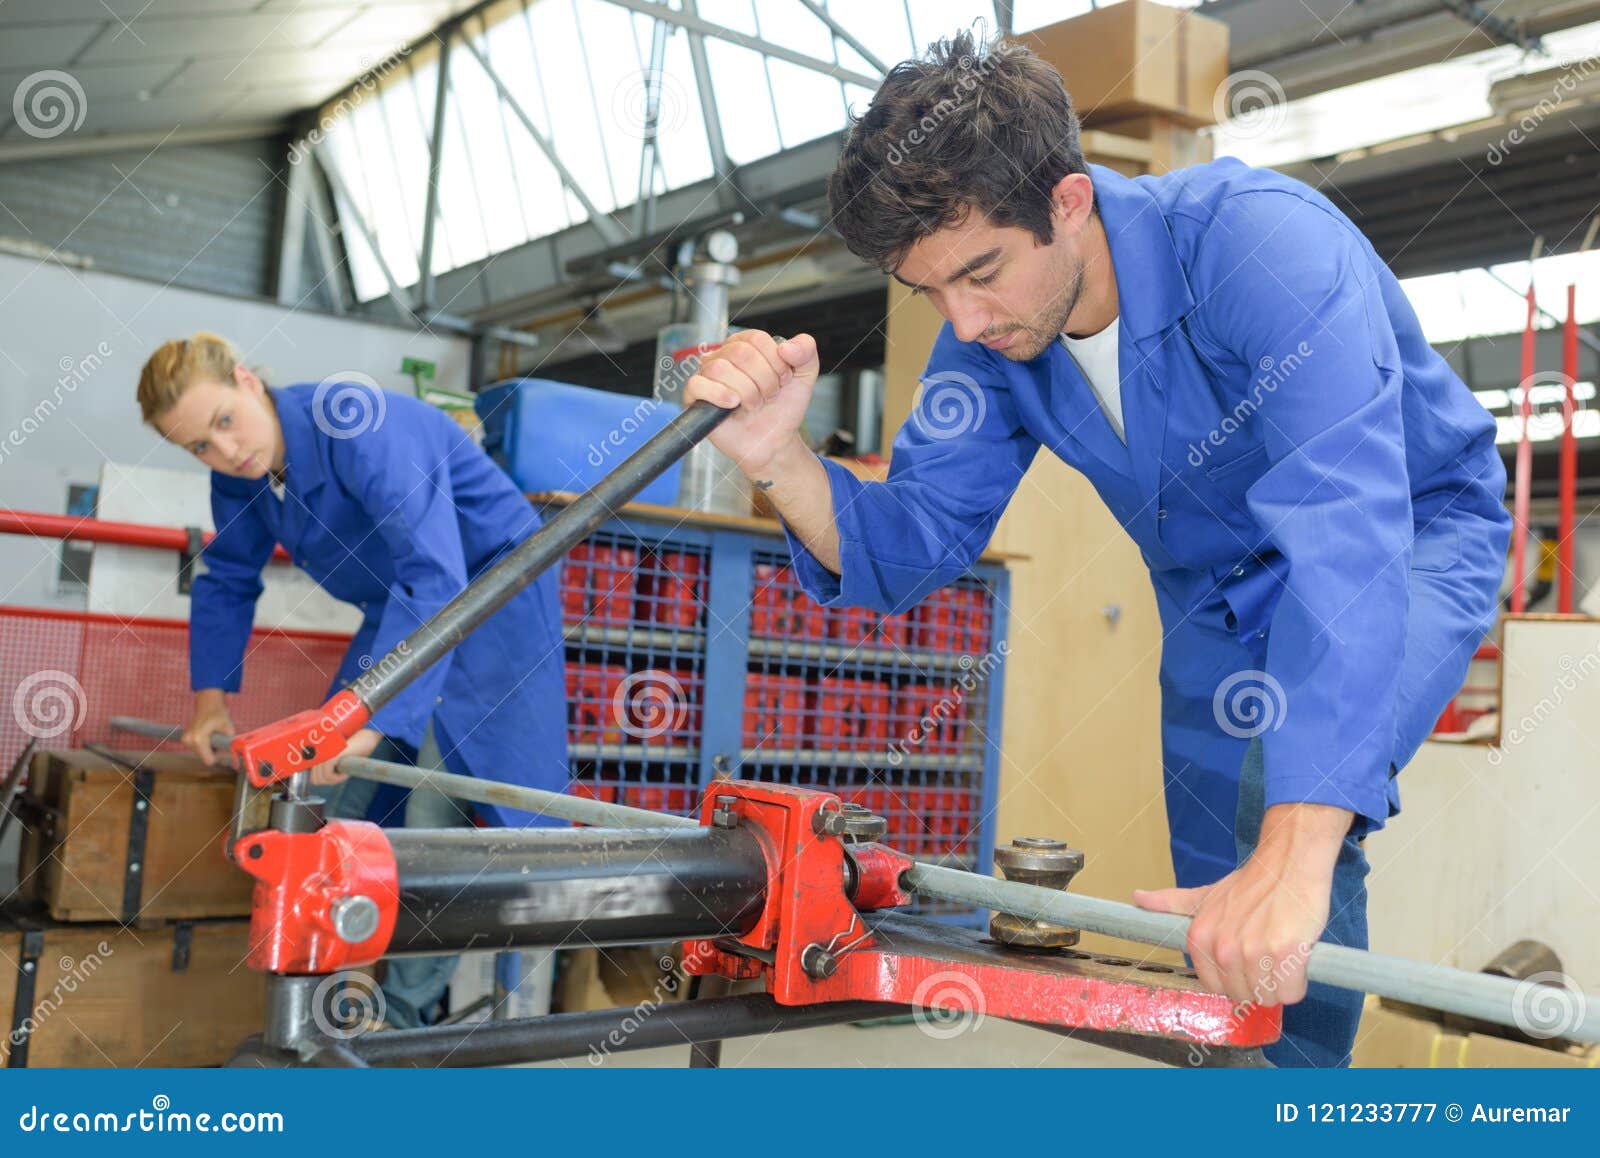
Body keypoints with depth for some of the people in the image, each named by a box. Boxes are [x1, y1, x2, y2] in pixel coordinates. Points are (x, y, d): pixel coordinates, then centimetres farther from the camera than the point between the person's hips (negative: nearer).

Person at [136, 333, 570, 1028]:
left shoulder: (361, 429, -31)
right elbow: (227, 581, 12)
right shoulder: (242, 473, -6)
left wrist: (370, 715, -47)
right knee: (345, 802, 6)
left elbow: (438, 576, -41)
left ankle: (405, 1015, -4)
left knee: (432, 818, -16)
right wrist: (211, 695, 1)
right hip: (400, 608, 8)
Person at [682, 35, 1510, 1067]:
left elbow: (1347, 525, -46)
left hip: (1416, 543, -5)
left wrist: (1292, 859, -55)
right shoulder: (989, 332, -15)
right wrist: (778, 458, -37)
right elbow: (911, 551, -15)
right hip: (1218, 601, 6)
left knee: (1285, 791, -32)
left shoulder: (1259, 242, -35)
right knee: (1221, 946, 6)